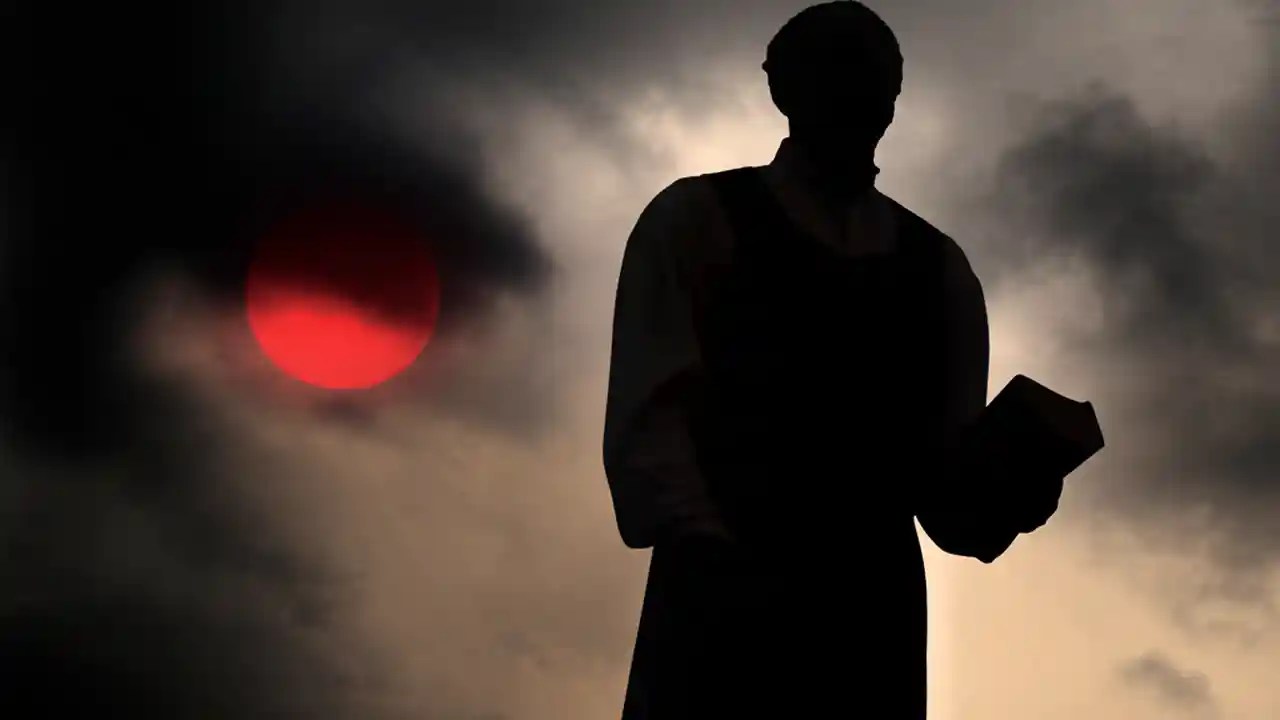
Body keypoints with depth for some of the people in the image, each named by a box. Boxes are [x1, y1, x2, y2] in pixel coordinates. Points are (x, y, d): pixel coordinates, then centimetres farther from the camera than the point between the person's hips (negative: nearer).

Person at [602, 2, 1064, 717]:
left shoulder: (939, 269, 21)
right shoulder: (696, 219, 10)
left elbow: (947, 469, 15)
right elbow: (648, 412, -4)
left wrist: (1002, 493, -8)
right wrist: (707, 547, -20)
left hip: (873, 612, 3)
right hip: (717, 603, -3)